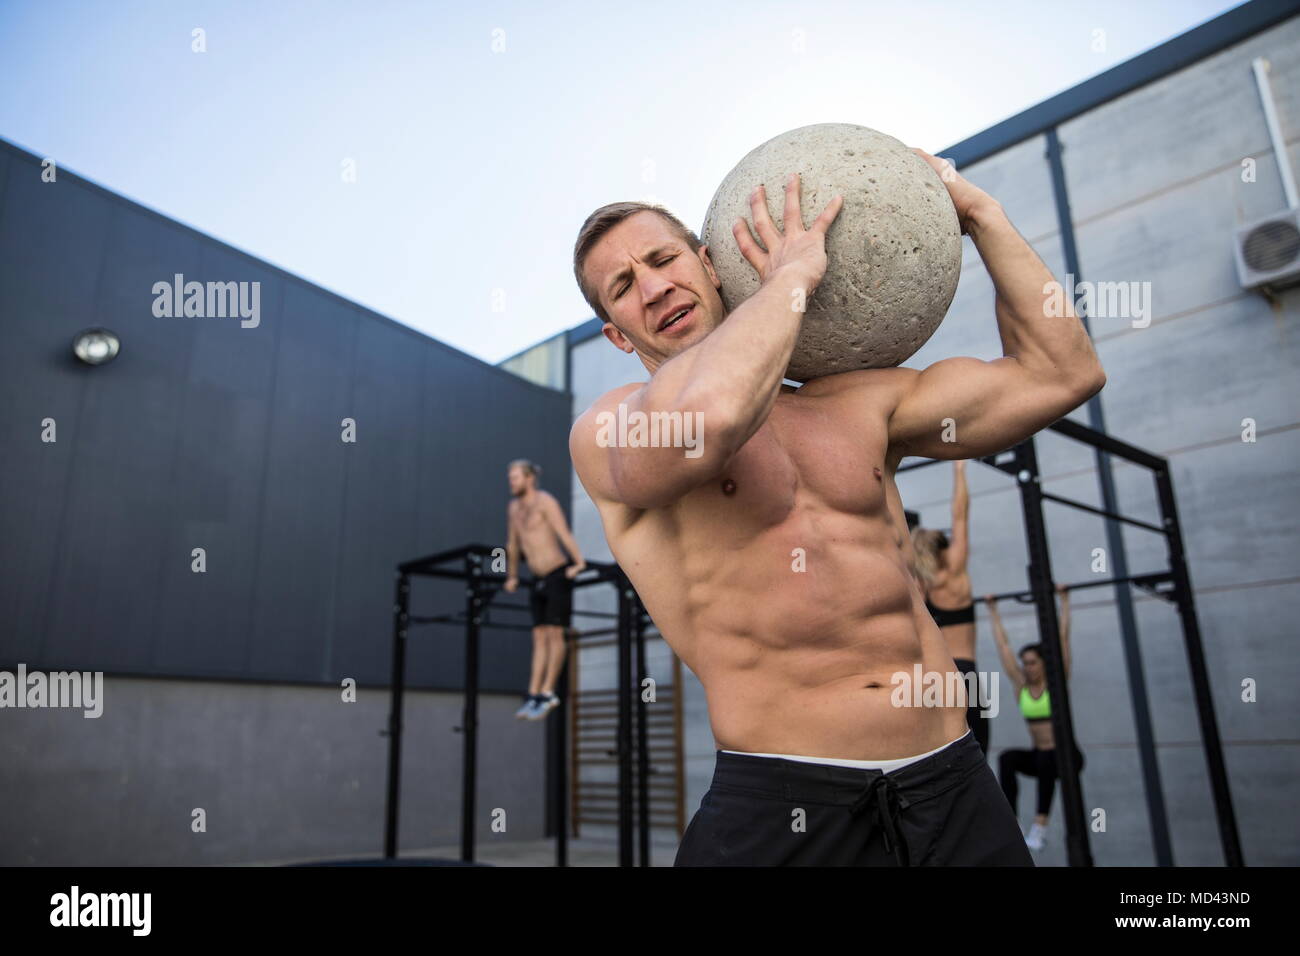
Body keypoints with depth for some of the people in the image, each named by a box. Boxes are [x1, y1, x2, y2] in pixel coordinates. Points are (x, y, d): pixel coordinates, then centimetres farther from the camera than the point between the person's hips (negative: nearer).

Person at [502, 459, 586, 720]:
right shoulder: (513, 507, 16)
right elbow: (512, 545, 26)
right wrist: (512, 576, 31)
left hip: (558, 575, -7)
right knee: (539, 637, 4)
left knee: (554, 633, -8)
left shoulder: (545, 501, -7)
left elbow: (564, 533, -20)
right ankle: (533, 694, 3)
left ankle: (547, 693, -5)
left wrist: (579, 563, -30)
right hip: (538, 580, 7)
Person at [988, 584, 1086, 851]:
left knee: (1046, 759, -36)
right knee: (1007, 758, -26)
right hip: (1038, 755, 4)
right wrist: (993, 610, 7)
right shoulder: (1020, 685, 1)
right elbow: (1002, 644, 3)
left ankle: (1040, 824, -31)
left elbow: (1062, 636, -11)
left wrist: (1064, 599, -12)